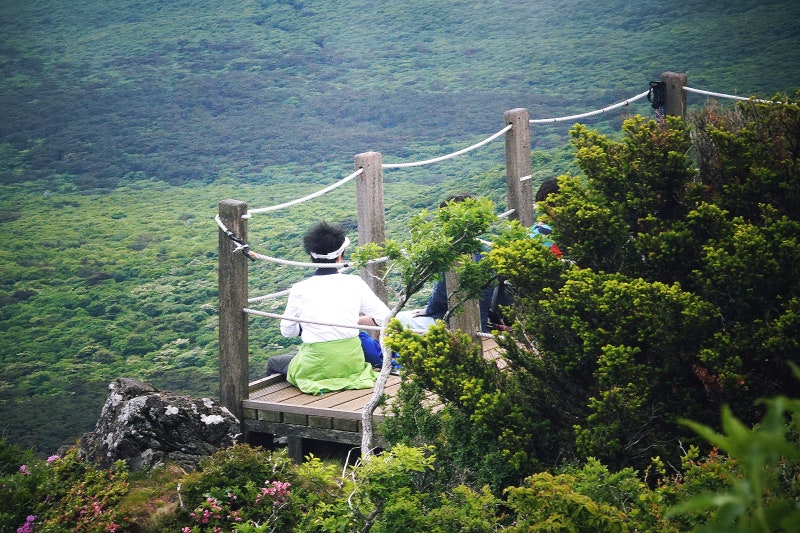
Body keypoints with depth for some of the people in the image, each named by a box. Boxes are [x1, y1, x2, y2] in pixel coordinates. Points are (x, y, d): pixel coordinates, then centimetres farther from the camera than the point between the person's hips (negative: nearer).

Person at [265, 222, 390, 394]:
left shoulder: (300, 289, -4)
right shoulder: (354, 283, -1)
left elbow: (287, 331, 4)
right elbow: (383, 316, 3)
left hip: (315, 369, -3)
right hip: (352, 364, 3)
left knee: (273, 363, 26)